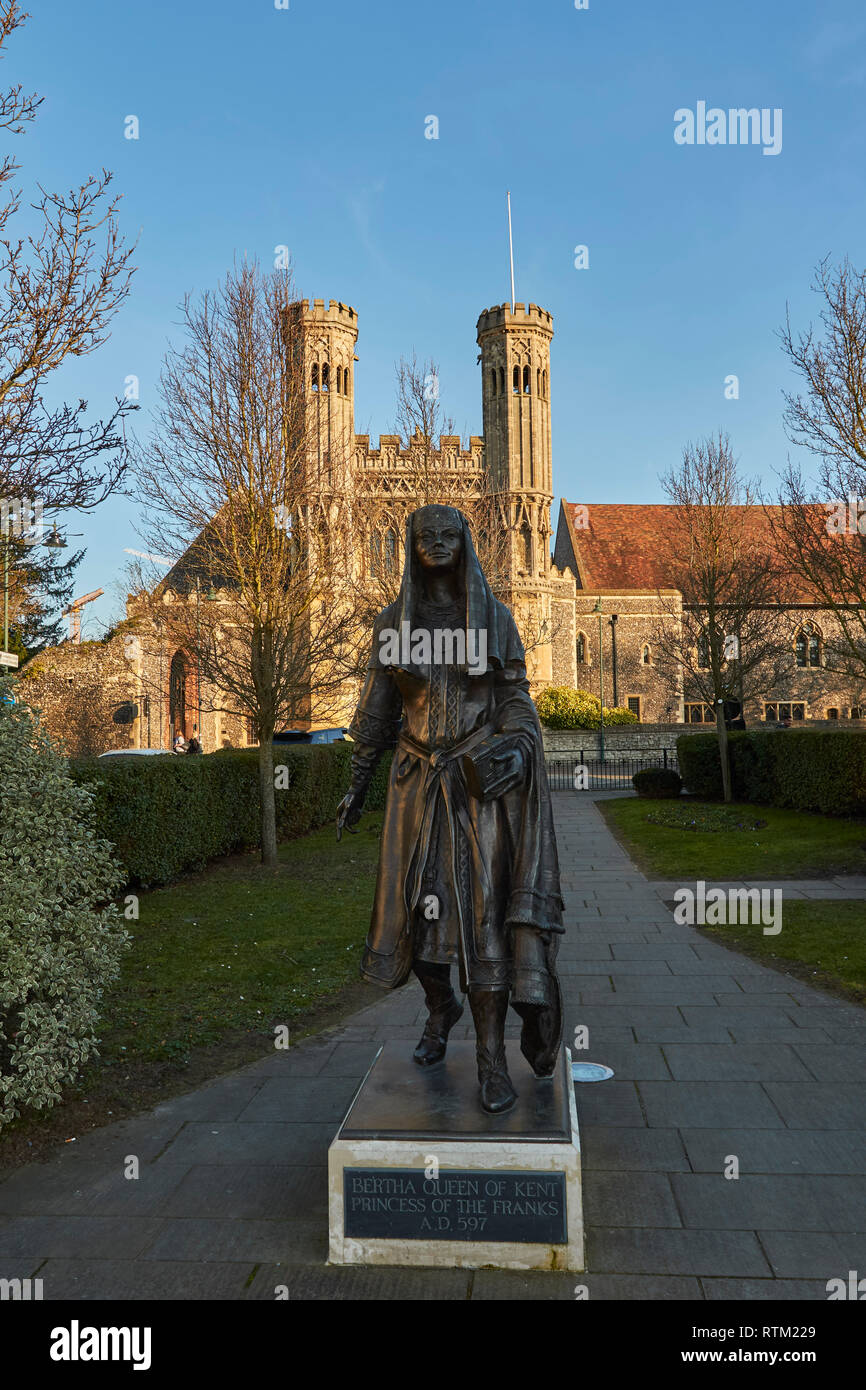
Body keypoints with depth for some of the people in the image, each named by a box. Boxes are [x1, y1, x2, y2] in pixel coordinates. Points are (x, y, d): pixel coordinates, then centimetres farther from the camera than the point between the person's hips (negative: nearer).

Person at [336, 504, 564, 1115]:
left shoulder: (495, 616, 2)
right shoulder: (393, 622, 6)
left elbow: (516, 697, 2)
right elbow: (378, 709, 10)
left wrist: (518, 749, -16)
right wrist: (358, 784, 10)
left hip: (484, 779, -2)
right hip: (421, 782, 2)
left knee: (483, 909, -8)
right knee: (418, 908, 4)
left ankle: (492, 1057, 2)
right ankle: (441, 1006, 34)